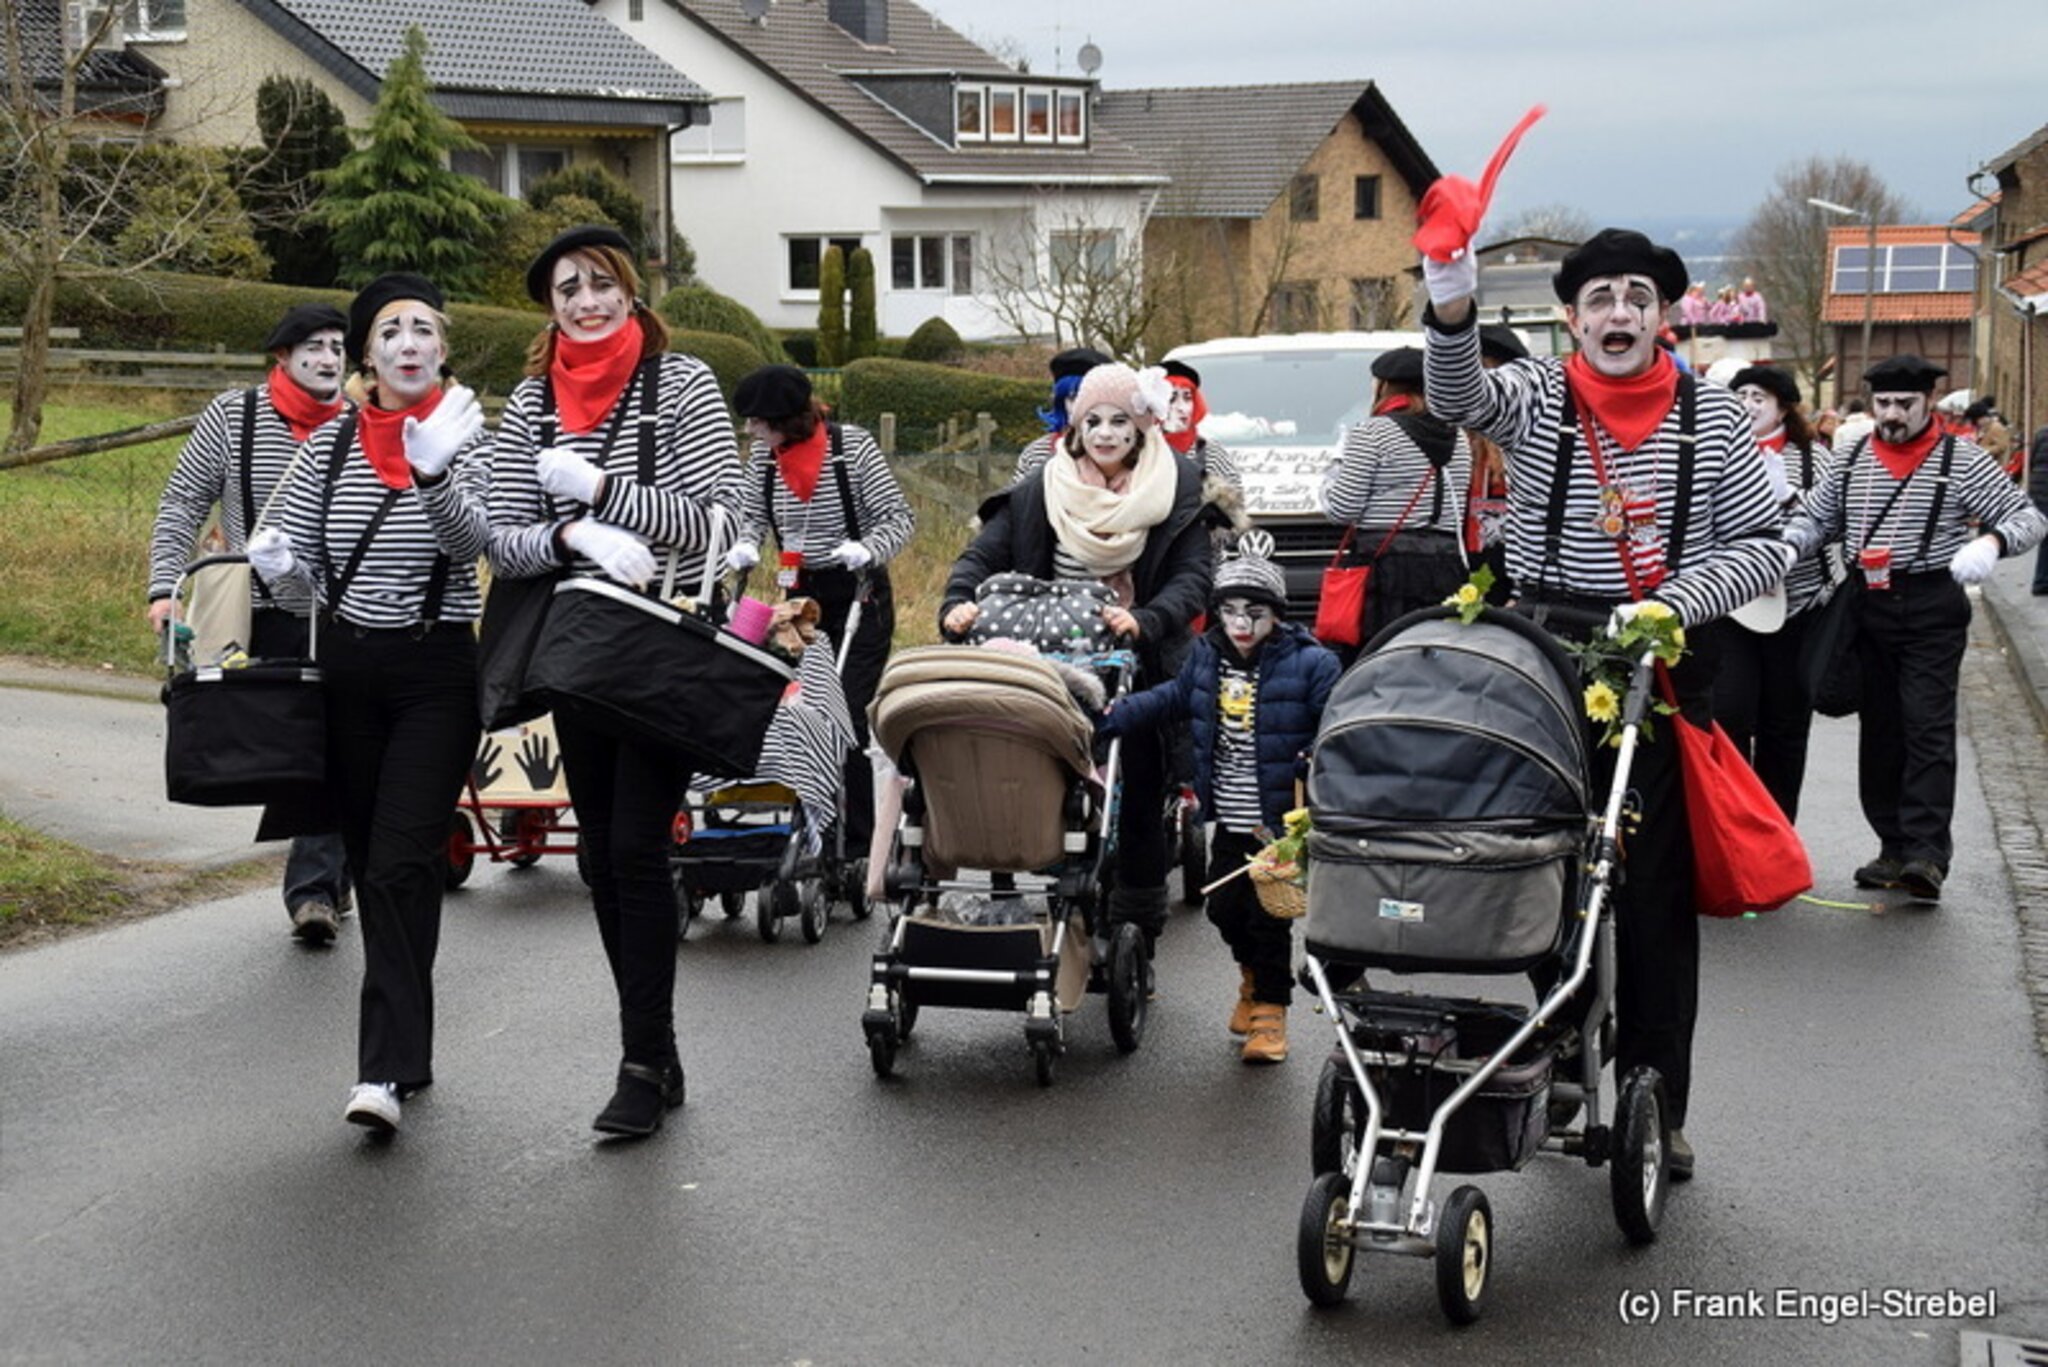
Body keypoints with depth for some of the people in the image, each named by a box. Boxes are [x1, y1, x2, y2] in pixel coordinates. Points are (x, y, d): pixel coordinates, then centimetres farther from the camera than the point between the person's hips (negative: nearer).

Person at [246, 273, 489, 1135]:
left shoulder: (470, 435, -4)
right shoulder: (333, 443, 6)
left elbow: (471, 541, -20)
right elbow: (297, 552, 10)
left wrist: (434, 474, -39)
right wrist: (277, 561, -14)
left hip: (436, 673, -4)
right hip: (347, 667, 4)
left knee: (402, 864, -14)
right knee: (371, 863, 10)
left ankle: (385, 1070, -18)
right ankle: (406, 1049, 22)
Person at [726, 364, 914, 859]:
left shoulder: (852, 446, -13)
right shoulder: (762, 457, 1)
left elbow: (900, 517, -10)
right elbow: (752, 514, 17)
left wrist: (868, 549, -28)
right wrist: (746, 546, -4)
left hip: (858, 596, -5)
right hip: (801, 597, 5)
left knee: (845, 715, -12)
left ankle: (858, 842, -5)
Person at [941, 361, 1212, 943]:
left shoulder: (1176, 492, 1)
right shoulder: (1042, 491, 5)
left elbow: (1193, 576, -6)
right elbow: (983, 554, 1)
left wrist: (1145, 621, -24)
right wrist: (958, 602, -20)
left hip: (1138, 671, -1)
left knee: (1138, 800, 2)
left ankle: (1137, 939, 11)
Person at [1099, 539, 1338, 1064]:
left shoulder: (1309, 664, -13)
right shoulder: (1206, 658, 3)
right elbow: (1170, 700, 18)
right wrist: (1107, 719, 11)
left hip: (1282, 822, -5)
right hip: (1230, 822, 5)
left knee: (1270, 916, 1)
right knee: (1224, 906, 11)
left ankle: (1270, 1009, 19)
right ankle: (1253, 973, 42)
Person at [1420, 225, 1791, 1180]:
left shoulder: (1712, 418, 6)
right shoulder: (1536, 397, 3)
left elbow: (1763, 545, 5)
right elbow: (1457, 396, -19)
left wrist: (1675, 601, -13)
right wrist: (1452, 311, -41)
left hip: (1664, 676, 0)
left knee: (1658, 896, 3)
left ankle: (1656, 1106, 10)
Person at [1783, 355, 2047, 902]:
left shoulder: (1962, 460, -1)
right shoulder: (1852, 460, 11)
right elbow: (1814, 517, 20)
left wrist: (1991, 541, -23)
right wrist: (1786, 546, -2)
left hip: (1933, 610, -5)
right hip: (1868, 606, 5)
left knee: (1928, 728, -11)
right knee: (1879, 729, 7)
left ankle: (1927, 852, -15)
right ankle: (1894, 847, 14)